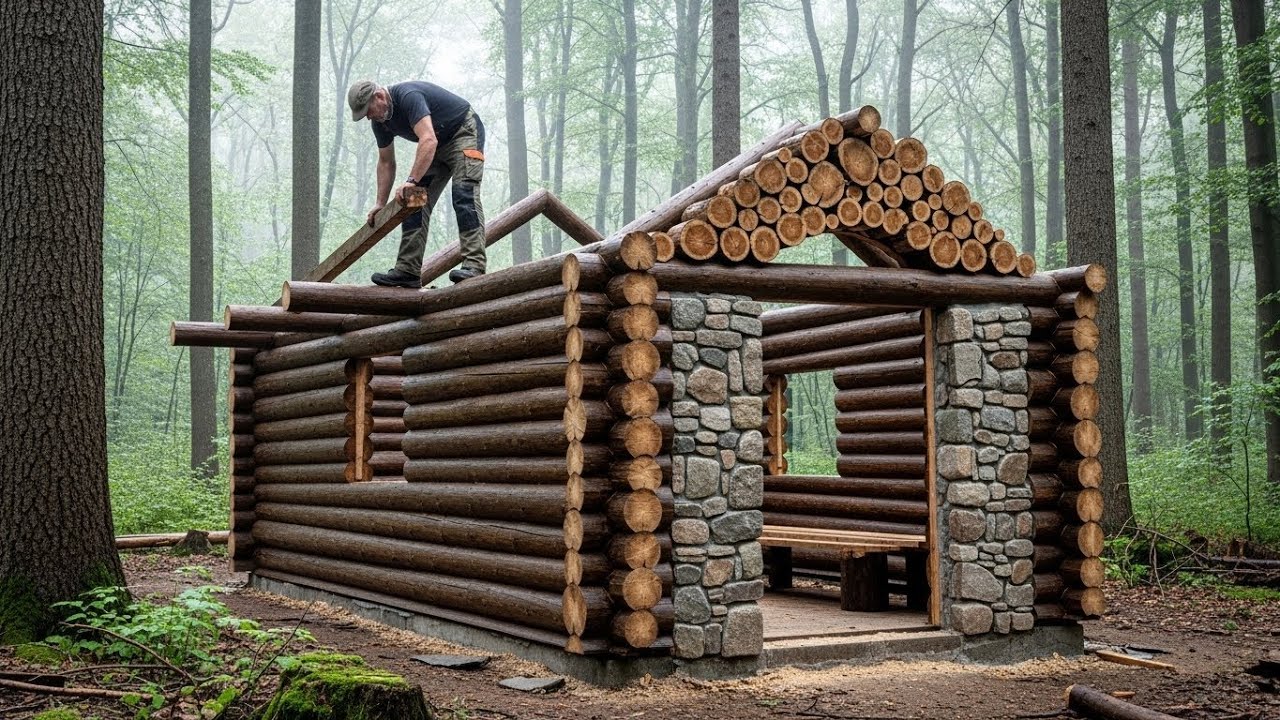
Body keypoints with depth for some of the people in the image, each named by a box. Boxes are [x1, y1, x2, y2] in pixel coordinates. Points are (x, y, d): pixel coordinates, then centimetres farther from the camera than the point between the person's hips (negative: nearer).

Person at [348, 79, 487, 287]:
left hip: (464, 132, -9)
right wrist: (380, 204, 2)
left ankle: (474, 266, -33)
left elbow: (428, 140, -42)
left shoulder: (408, 96, -30)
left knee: (464, 195, -24)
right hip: (436, 146, 9)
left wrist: (411, 181, -47)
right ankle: (408, 271, -7)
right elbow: (386, 162, 7)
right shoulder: (380, 120, -3)